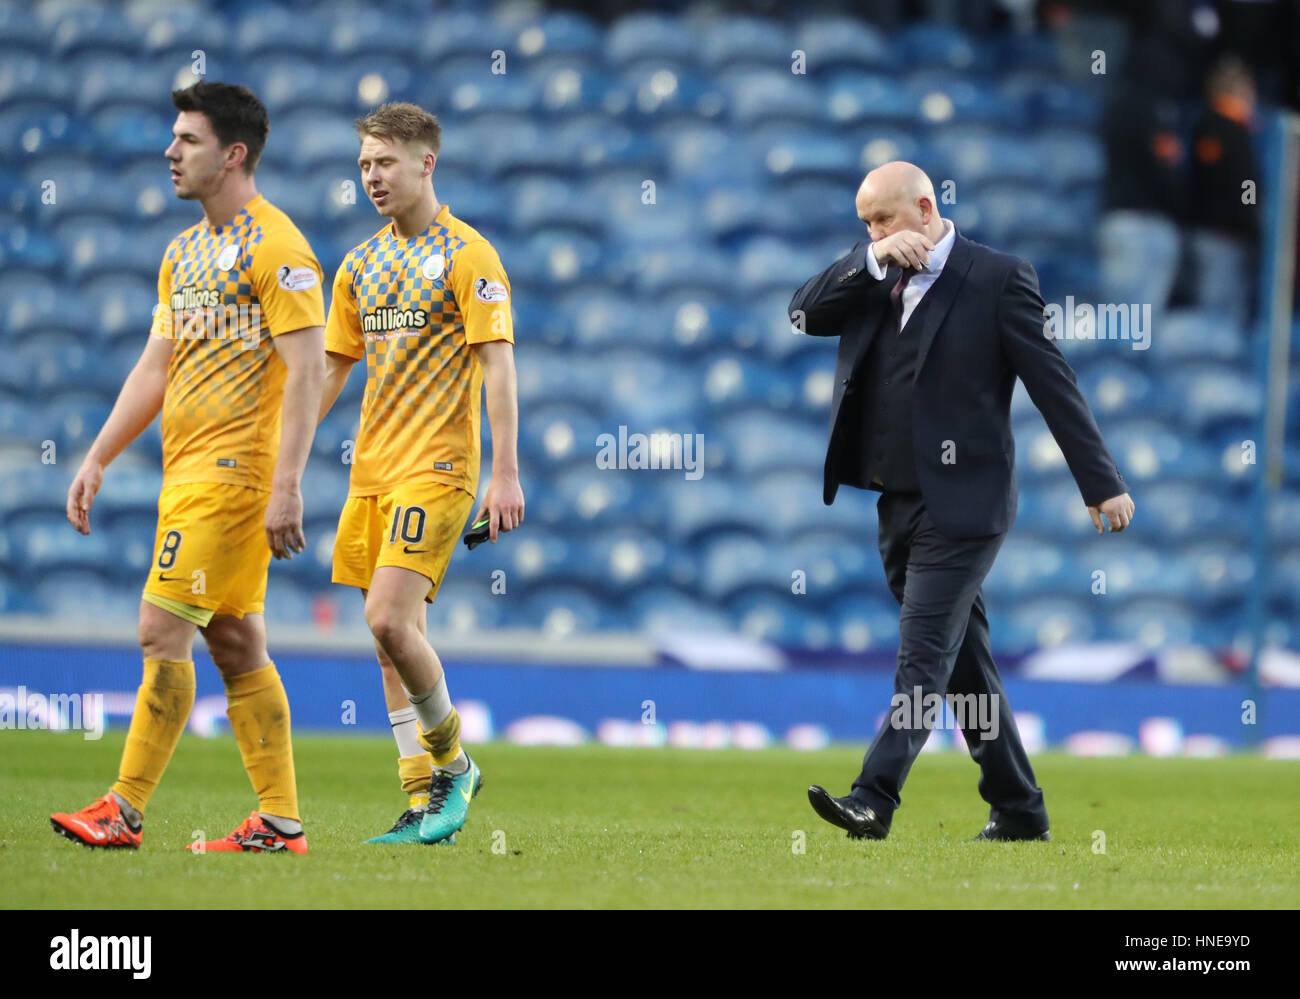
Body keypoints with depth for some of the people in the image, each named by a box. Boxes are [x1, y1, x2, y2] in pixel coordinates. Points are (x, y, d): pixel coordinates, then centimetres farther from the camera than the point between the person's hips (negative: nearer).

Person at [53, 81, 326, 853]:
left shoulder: (276, 246, -11)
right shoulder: (185, 251, 17)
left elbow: (307, 371, -16)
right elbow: (156, 367, 22)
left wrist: (286, 487, -22)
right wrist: (98, 460, 17)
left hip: (233, 471, -9)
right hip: (186, 471, 9)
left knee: (163, 629, -11)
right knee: (235, 643, 7)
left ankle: (126, 811, -7)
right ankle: (281, 822, 8)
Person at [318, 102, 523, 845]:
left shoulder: (467, 256, -6)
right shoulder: (361, 266, 14)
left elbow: (497, 365, -10)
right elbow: (330, 370, 19)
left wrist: (507, 474, -16)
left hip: (436, 468, -7)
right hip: (372, 470, 7)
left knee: (390, 619, -18)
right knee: (395, 632, 5)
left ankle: (452, 761, 2)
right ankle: (426, 801, 9)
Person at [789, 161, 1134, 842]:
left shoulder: (997, 277, -6)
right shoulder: (868, 276, 12)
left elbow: (1052, 383, -7)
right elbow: (805, 315, 0)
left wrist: (1102, 483, -7)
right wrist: (872, 261, -12)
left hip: (960, 505, -7)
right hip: (896, 505, 7)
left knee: (924, 657, -13)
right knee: (964, 665, 12)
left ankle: (873, 799, -21)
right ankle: (1018, 812, 19)